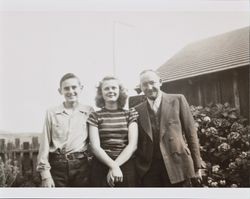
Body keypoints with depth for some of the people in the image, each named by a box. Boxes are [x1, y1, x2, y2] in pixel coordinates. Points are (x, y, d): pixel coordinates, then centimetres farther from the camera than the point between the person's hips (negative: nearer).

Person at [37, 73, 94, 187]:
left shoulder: (89, 111, 3)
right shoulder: (52, 113, 3)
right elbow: (45, 143, 2)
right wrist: (45, 173, -2)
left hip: (81, 165, 0)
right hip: (57, 165, 0)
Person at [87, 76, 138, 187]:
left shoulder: (130, 114, 4)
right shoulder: (95, 116, 2)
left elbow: (133, 145, -4)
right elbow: (95, 147, -6)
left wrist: (116, 165, -14)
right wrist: (113, 166, -17)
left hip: (126, 166, 1)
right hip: (101, 167, -1)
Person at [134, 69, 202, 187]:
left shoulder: (178, 100, 0)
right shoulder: (137, 110, 6)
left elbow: (191, 132, 0)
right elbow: (135, 143, 9)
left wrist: (196, 165, 0)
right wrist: (137, 168, 4)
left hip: (176, 164, -1)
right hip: (148, 169, 2)